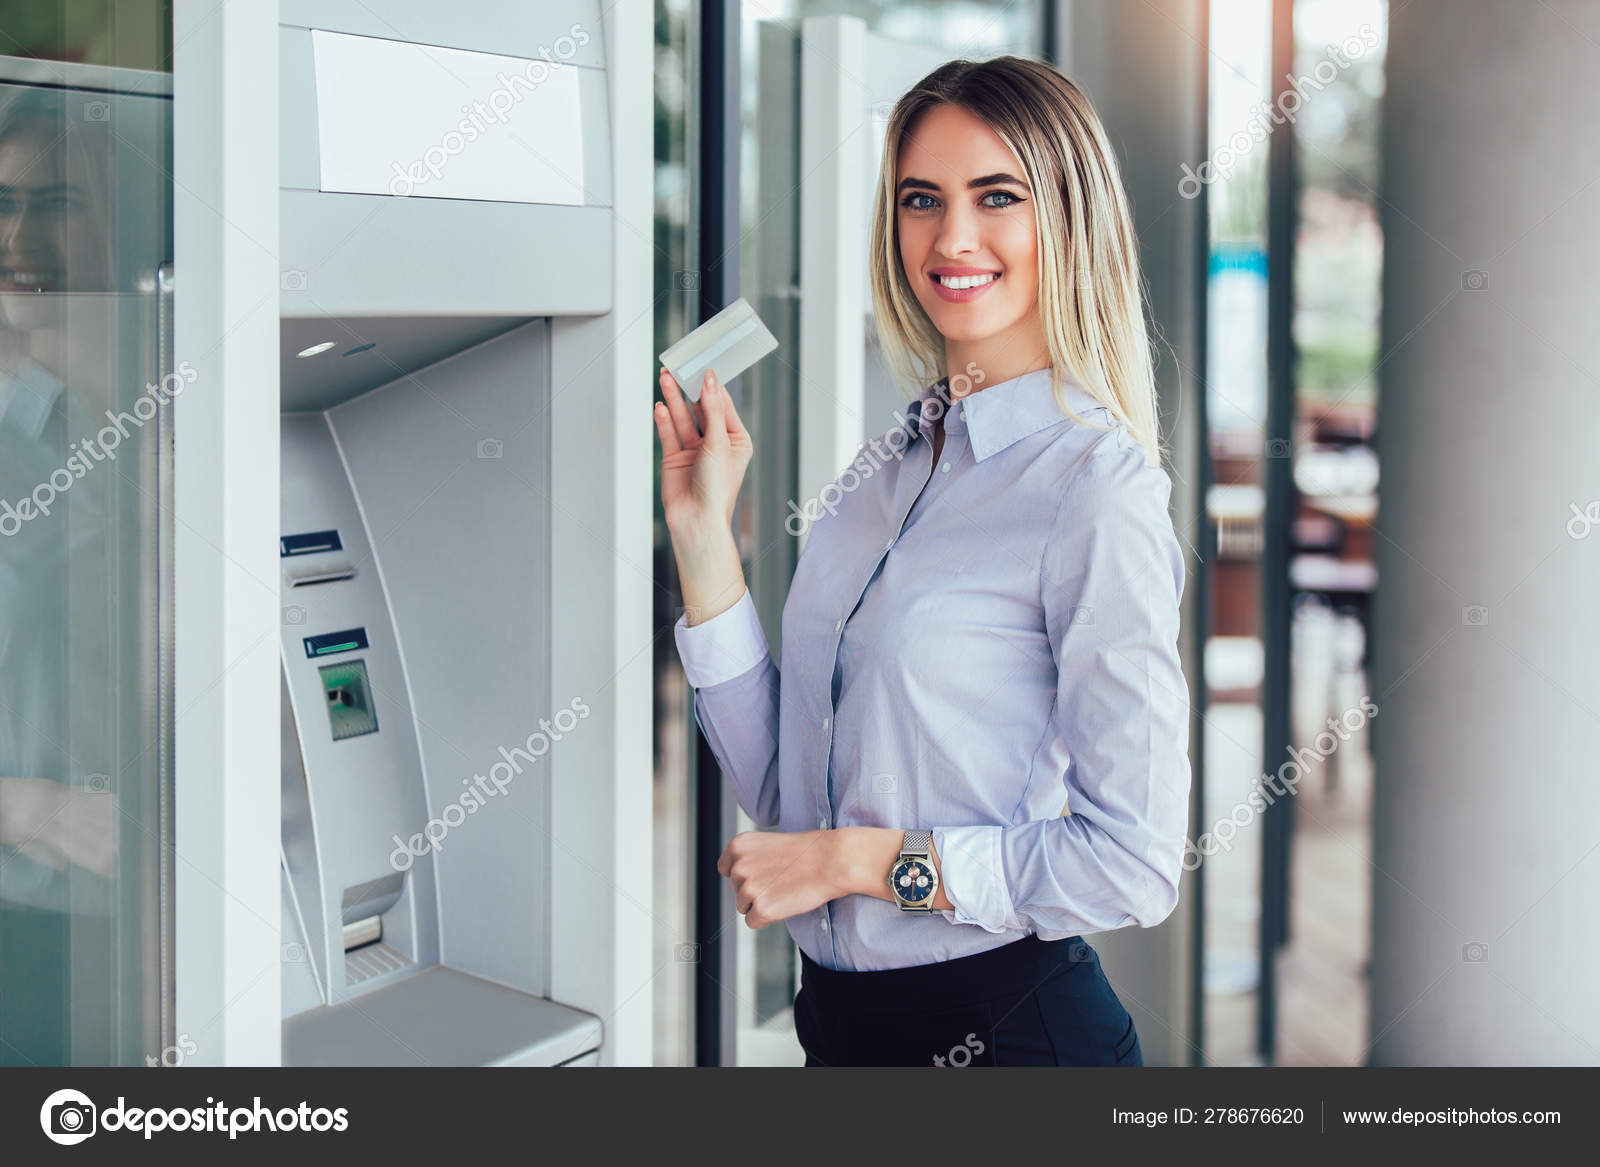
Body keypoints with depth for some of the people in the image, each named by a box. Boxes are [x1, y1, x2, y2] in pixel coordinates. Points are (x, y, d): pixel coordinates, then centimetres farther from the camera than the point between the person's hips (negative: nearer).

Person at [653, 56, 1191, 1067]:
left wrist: (861, 861, -14)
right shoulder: (883, 472, 6)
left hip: (1003, 1024, -7)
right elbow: (783, 792, 4)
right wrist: (702, 529, 0)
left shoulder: (1096, 485, -15)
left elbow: (1135, 863, -18)